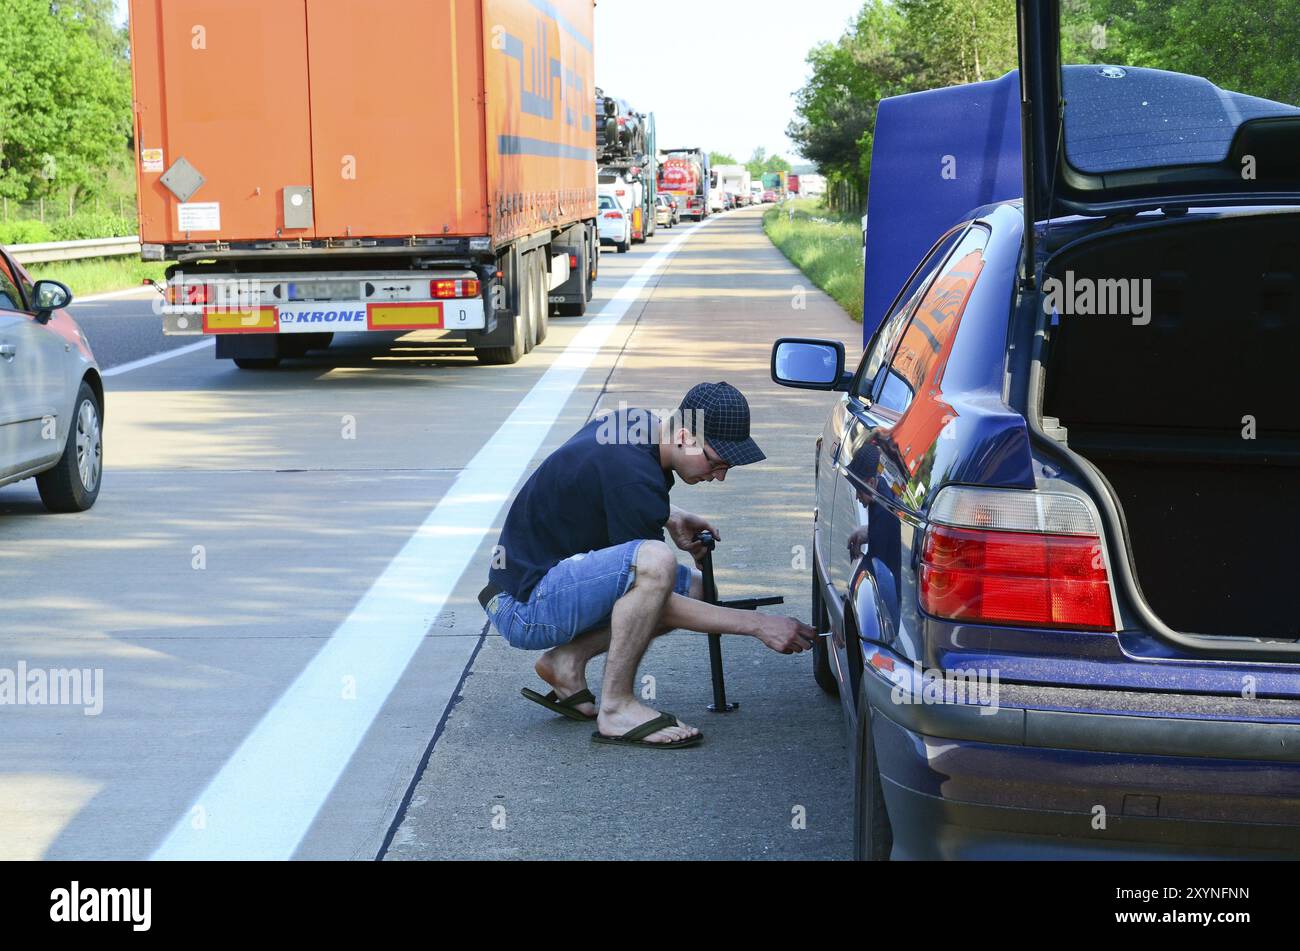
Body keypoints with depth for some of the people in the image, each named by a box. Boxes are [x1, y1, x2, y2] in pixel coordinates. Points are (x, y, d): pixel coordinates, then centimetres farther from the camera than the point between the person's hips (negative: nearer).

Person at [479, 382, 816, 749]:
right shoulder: (634, 477, -25)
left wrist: (672, 518, 10)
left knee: (693, 587, 11)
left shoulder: (634, 422, 2)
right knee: (653, 561, -32)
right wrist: (757, 624, -16)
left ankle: (567, 660, 5)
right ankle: (616, 707, -20)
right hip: (524, 605, -10)